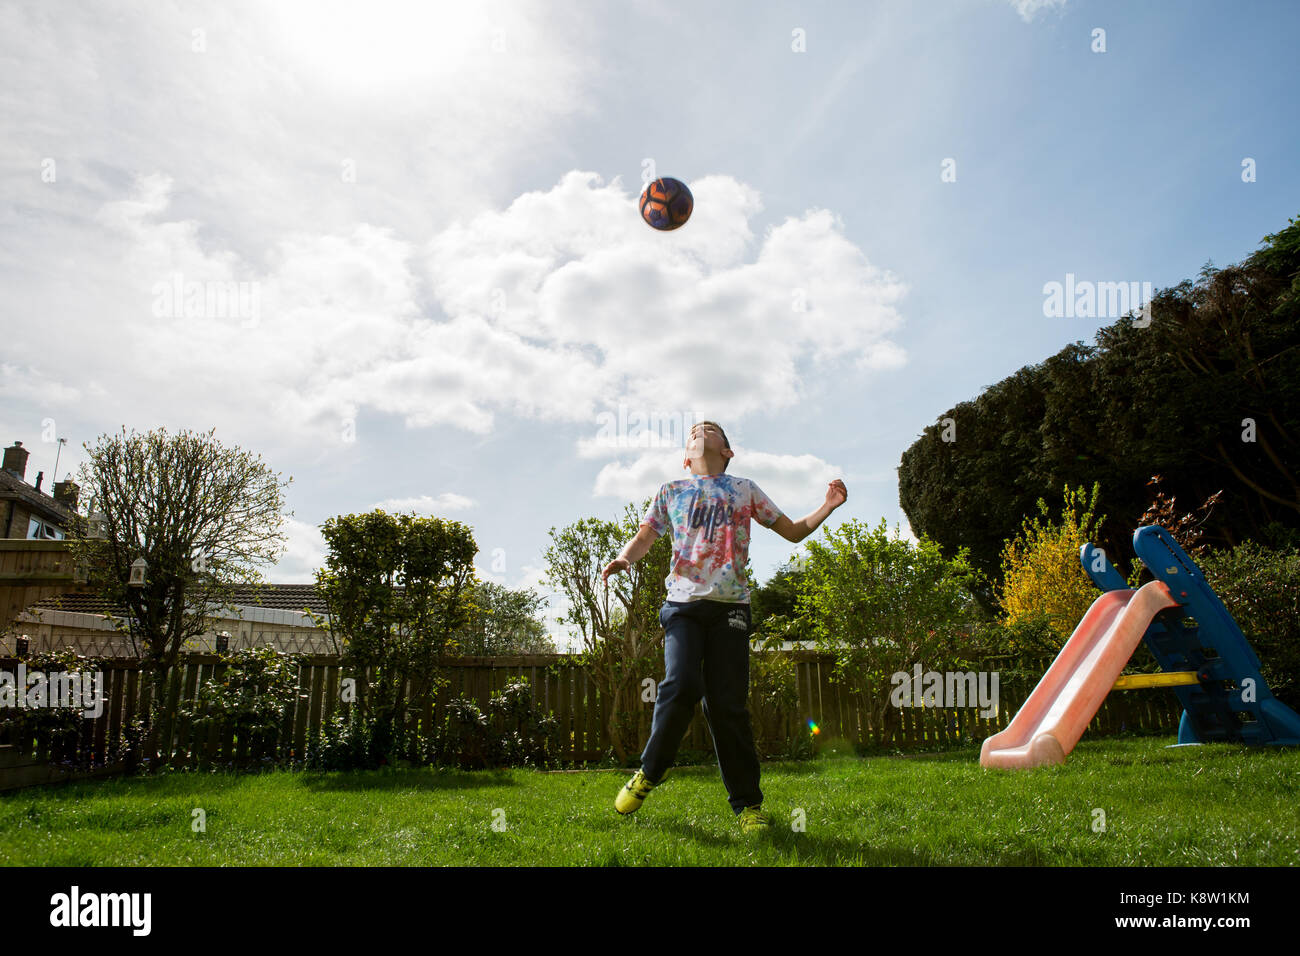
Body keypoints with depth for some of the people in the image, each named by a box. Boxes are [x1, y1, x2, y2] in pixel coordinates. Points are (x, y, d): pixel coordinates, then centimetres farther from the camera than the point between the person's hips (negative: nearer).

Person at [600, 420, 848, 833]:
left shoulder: (745, 490, 18)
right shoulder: (671, 491, 18)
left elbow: (793, 531, 20)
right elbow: (643, 538, 12)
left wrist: (828, 506, 4)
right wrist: (623, 558, -11)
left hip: (729, 605, 0)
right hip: (683, 602, 0)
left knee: (728, 703, -5)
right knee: (681, 685, -21)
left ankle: (748, 804, 6)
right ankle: (648, 773, 1)